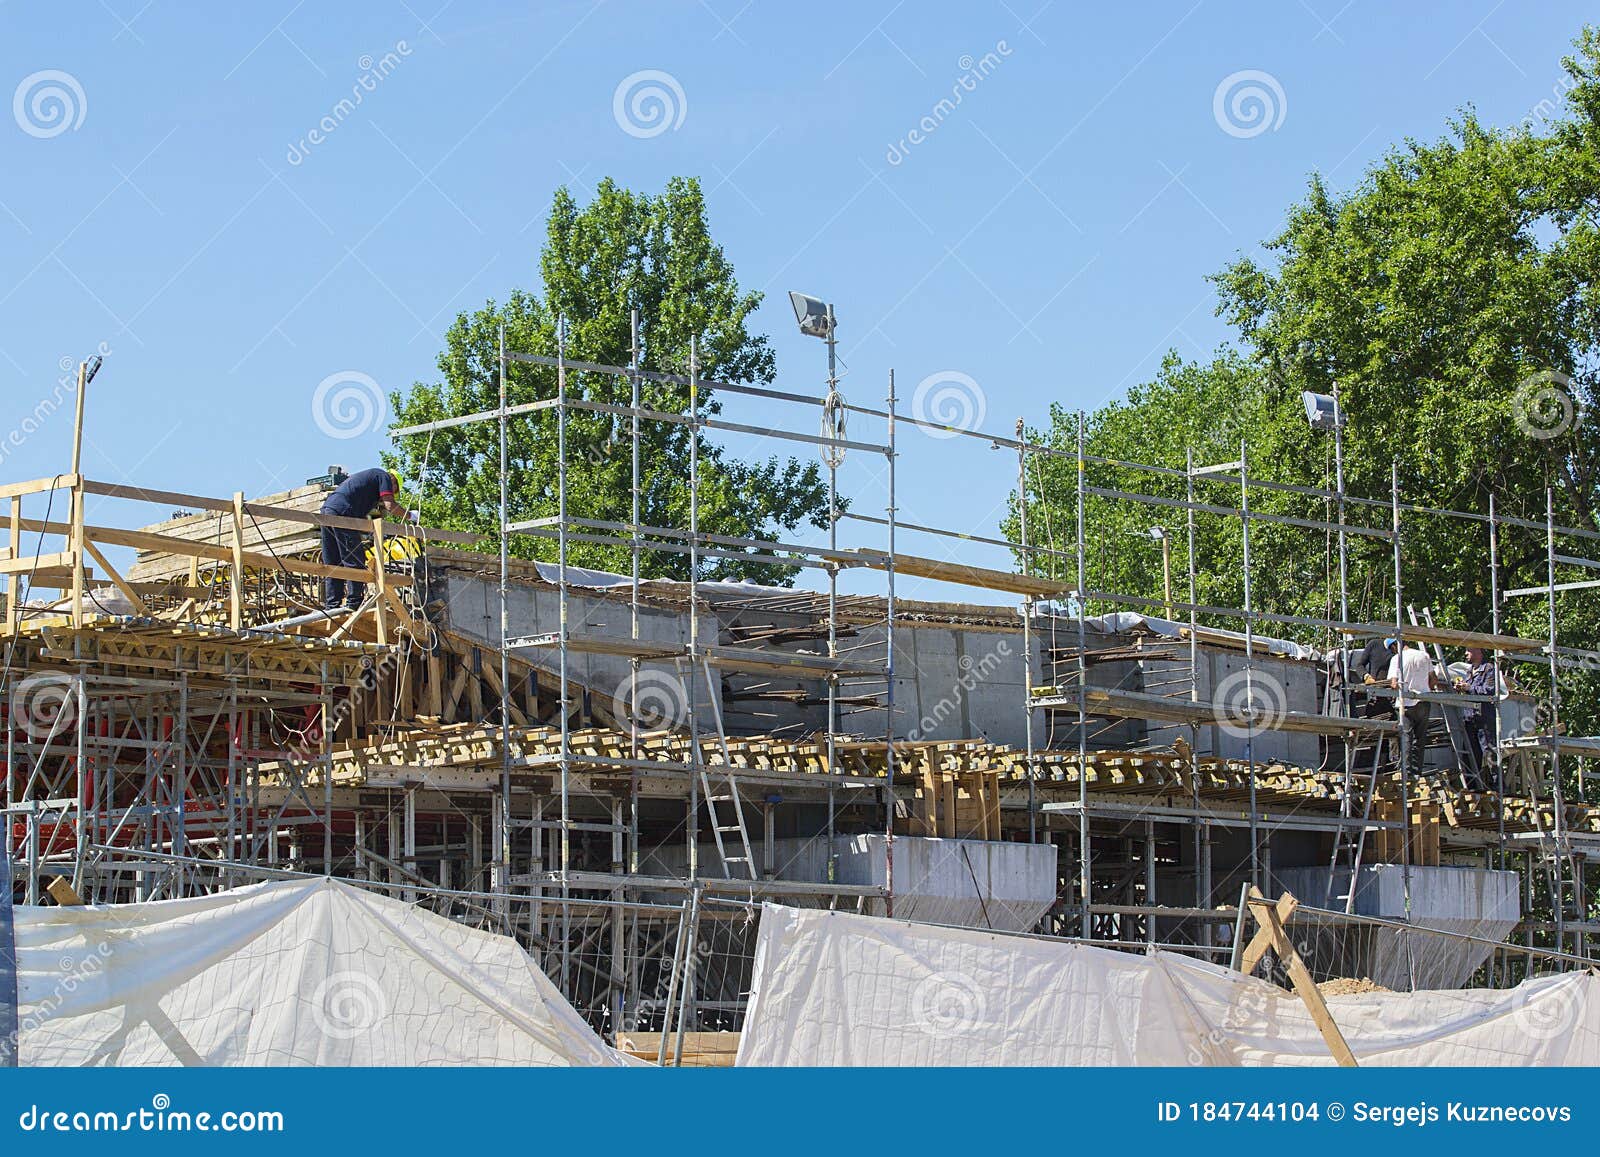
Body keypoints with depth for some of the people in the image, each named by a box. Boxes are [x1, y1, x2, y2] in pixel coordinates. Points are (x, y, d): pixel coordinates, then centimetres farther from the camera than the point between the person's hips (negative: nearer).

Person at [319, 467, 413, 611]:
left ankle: (331, 606, 7)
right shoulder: (384, 477, 11)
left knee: (332, 565, 10)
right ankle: (353, 605, -10)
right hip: (342, 512, -9)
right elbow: (390, 505, -2)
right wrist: (410, 516, 11)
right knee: (354, 563, -6)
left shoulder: (368, 475, 36)